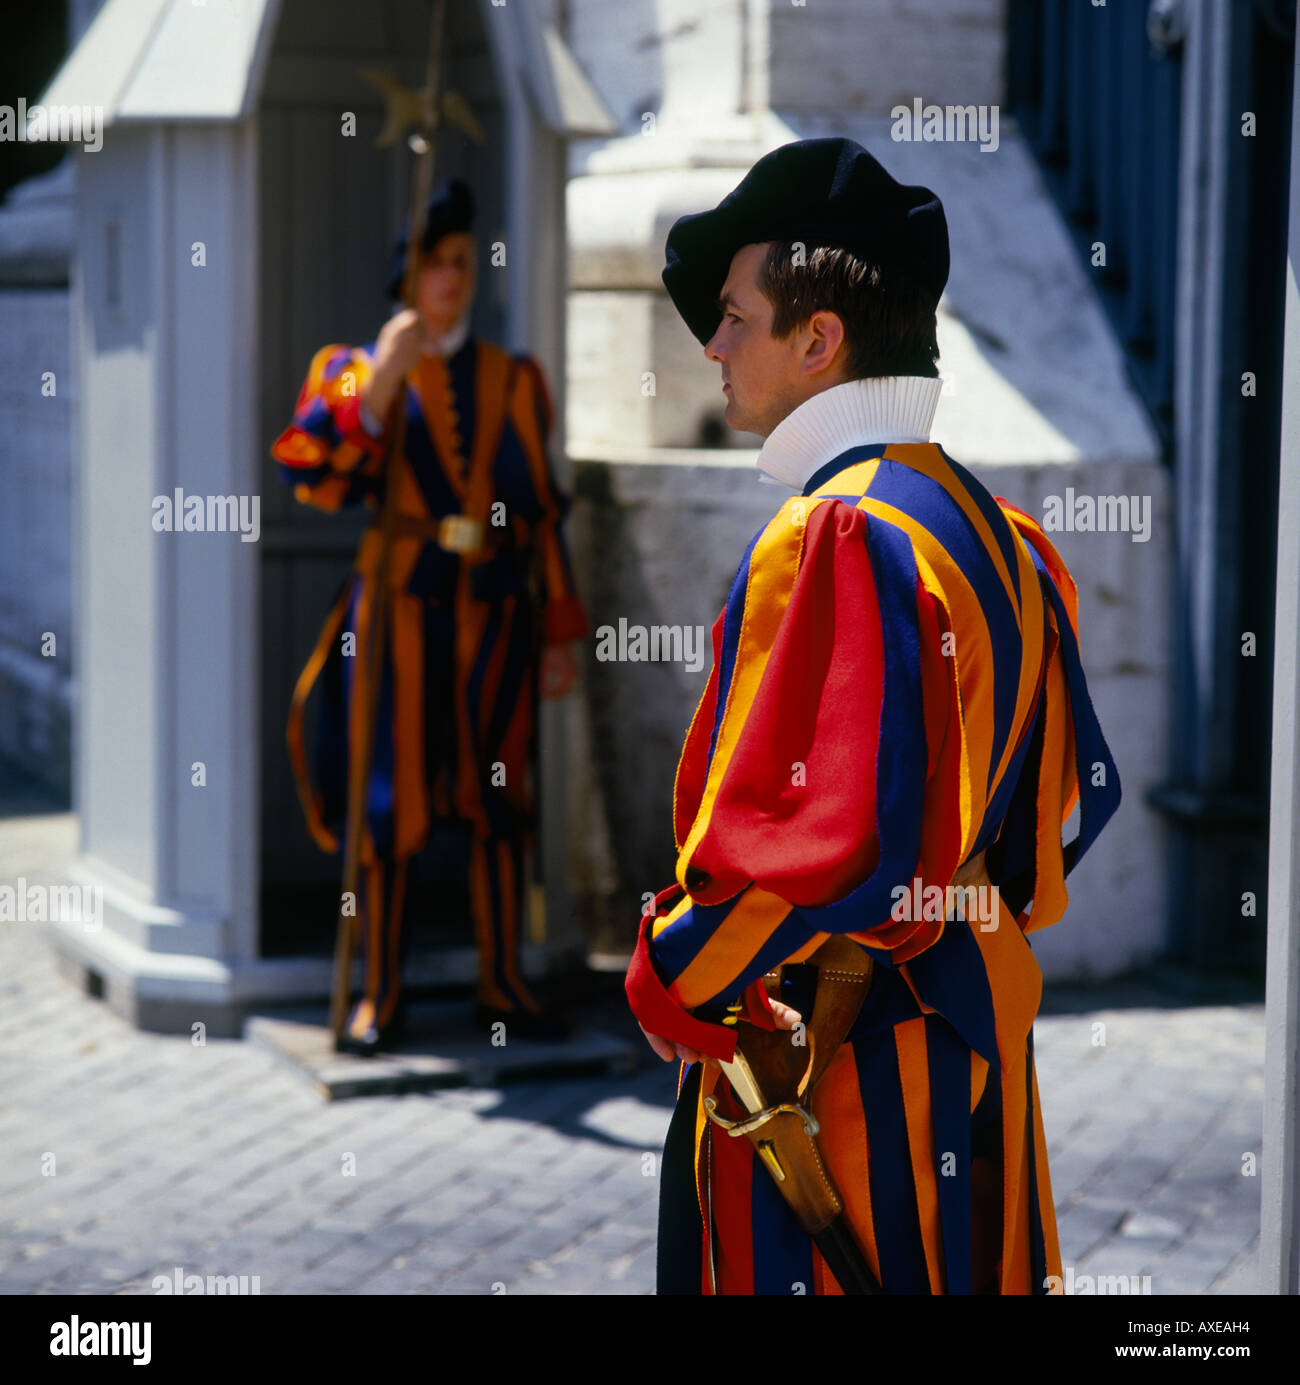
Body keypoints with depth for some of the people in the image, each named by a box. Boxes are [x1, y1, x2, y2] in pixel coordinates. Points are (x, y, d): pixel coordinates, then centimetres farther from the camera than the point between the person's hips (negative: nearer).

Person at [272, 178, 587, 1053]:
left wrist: (559, 635, 6)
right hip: (399, 611, -2)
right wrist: (383, 379, -21)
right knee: (390, 800, 0)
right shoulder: (355, 372, 5)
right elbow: (319, 476, -14)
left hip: (495, 612, 2)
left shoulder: (512, 380, 11)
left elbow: (542, 512, 10)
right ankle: (381, 992, 10)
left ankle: (503, 983, 16)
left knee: (501, 798, 5)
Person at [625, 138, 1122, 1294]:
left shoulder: (834, 535, -20)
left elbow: (823, 835, -26)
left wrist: (672, 979, -13)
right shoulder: (989, 528, 10)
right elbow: (1071, 788, 16)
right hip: (972, 1017, 10)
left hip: (824, 1052, -9)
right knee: (955, 1269, 17)